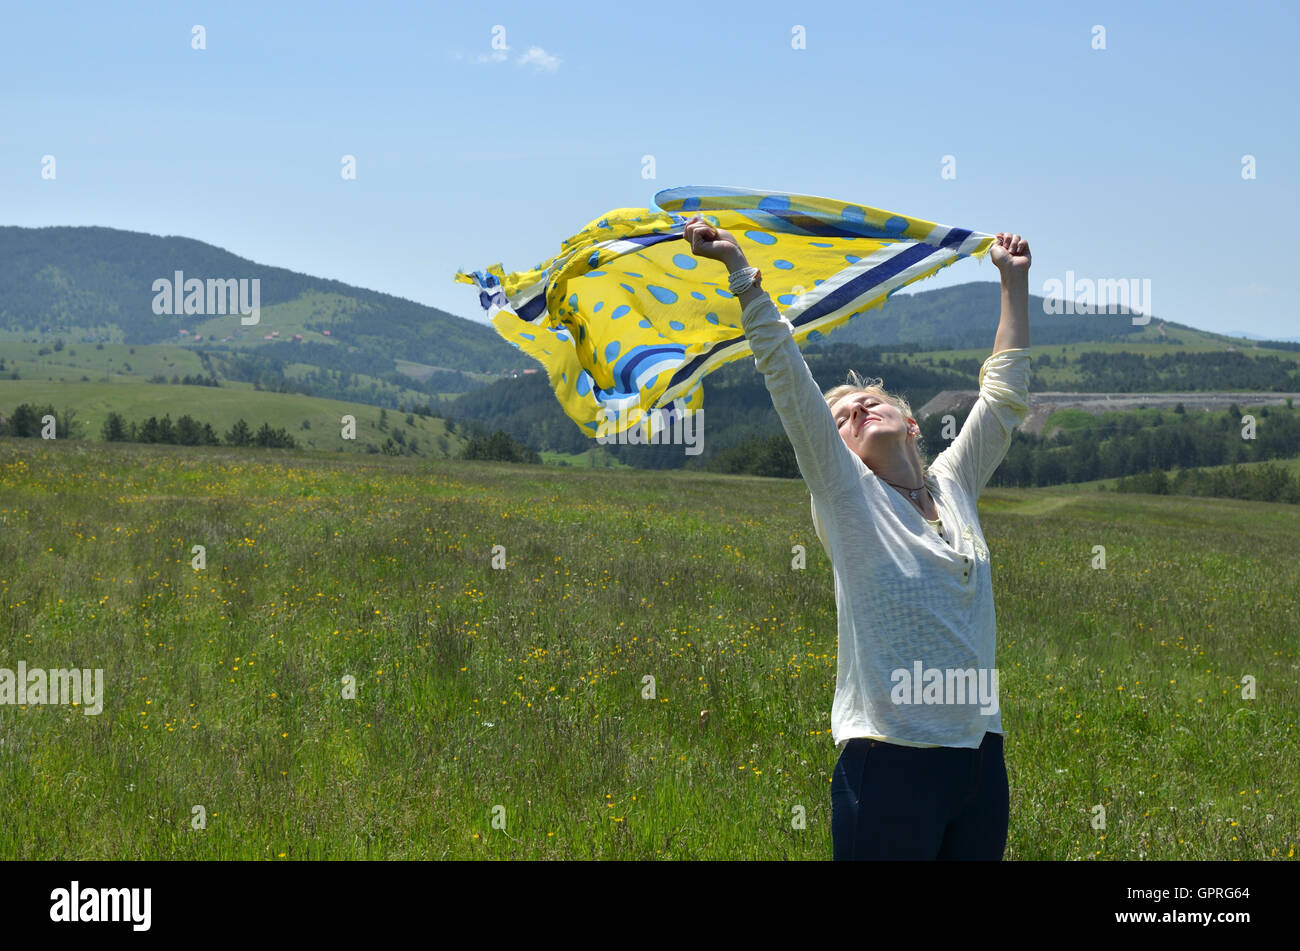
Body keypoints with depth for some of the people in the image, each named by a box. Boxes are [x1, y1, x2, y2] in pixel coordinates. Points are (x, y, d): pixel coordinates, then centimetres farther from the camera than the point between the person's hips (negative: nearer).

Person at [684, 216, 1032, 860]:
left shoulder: (954, 487, 12)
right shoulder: (847, 498, 0)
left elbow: (1004, 392, 19)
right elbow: (788, 378, -6)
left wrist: (1015, 282, 21)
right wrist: (740, 270, -10)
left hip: (980, 755, 5)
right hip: (891, 759, -5)